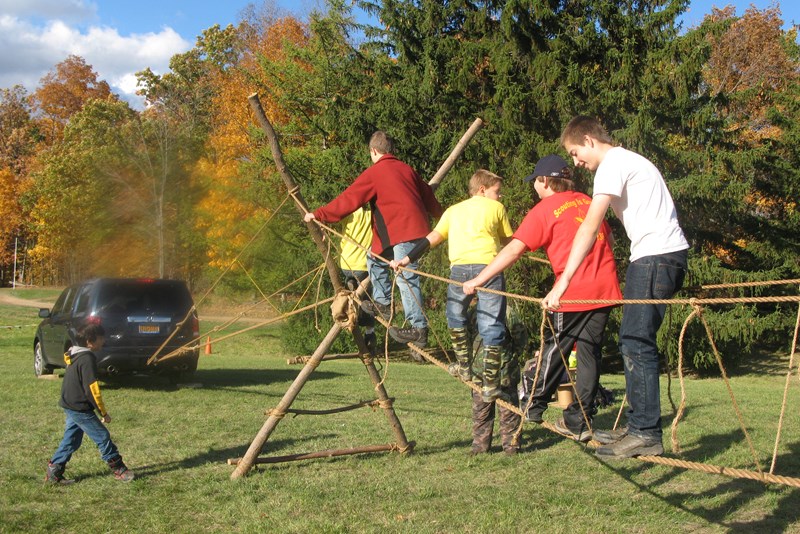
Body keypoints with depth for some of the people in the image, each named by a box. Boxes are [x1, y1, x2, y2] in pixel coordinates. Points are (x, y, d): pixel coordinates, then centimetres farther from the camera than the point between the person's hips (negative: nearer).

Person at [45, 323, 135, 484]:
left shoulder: (74, 356, 10)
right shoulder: (87, 359, -20)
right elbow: (92, 389, -21)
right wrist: (103, 412, -14)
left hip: (70, 406, 10)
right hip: (80, 409, -10)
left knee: (71, 440, 15)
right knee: (103, 437, 0)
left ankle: (53, 473, 17)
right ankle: (119, 469, 8)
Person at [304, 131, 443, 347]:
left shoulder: (374, 172, -2)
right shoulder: (406, 169, 17)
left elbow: (348, 199, -4)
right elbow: (427, 194, 26)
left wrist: (319, 214, 2)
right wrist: (440, 214, 45)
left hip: (402, 233, -9)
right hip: (417, 227, 9)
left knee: (407, 278, -10)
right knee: (375, 259, 21)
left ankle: (418, 328, -13)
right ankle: (382, 303, 21)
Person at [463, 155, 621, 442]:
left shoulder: (544, 209, -5)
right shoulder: (587, 202, 14)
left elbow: (514, 250, -13)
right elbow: (608, 238, 26)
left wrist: (478, 280, -12)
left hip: (573, 291, -5)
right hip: (606, 288, 6)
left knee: (555, 348, 10)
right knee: (590, 352, 8)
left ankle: (535, 405, 22)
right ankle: (580, 421, 10)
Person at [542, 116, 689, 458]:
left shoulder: (613, 164, -8)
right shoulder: (627, 161, 22)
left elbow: (589, 227, -19)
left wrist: (563, 282, -23)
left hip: (656, 255, -10)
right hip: (669, 254, 10)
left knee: (636, 341, -10)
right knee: (634, 340, 12)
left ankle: (646, 433, -10)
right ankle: (637, 426, 17)